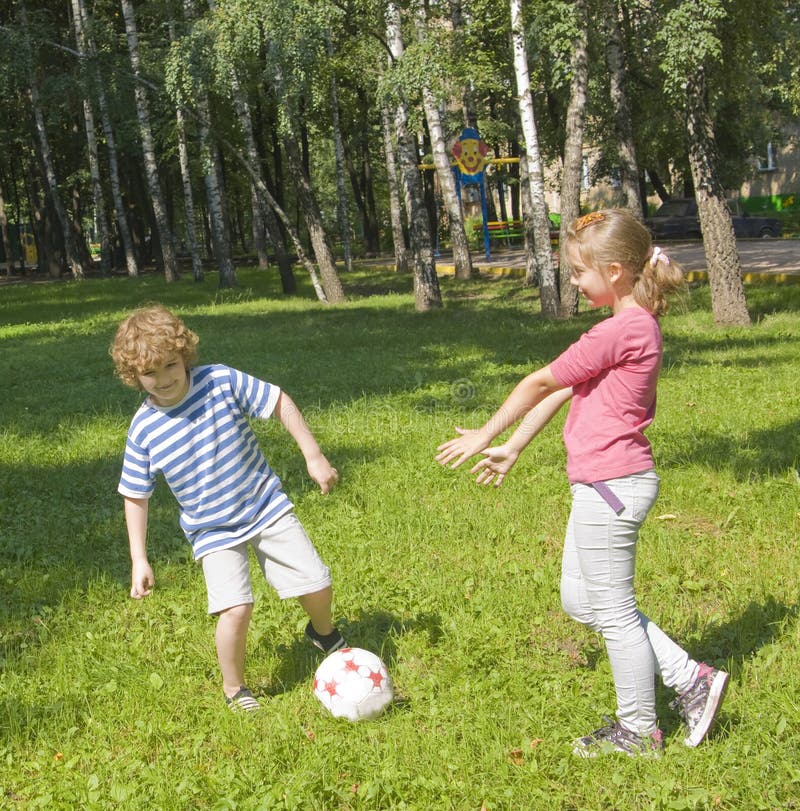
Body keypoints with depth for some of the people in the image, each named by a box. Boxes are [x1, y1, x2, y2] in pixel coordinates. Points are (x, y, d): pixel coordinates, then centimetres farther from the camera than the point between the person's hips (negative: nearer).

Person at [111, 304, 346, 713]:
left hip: (267, 507, 1)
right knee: (235, 608, -19)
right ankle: (233, 687, 10)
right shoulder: (143, 430, -12)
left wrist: (313, 456, -6)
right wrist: (139, 560, -3)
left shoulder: (221, 381, -15)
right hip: (213, 532, -1)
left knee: (317, 585, 0)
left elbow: (279, 401, -4)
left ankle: (323, 632, 38)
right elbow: (135, 496, -1)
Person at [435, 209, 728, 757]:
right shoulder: (635, 325, 12)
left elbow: (539, 383, -12)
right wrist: (511, 450, 19)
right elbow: (560, 390, 14)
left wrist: (484, 436, -1)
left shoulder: (621, 330, -20)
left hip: (612, 487, -10)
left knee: (613, 612, 5)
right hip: (604, 486, 10)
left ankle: (639, 732, 23)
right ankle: (691, 679, 24)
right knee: (580, 600, 19)